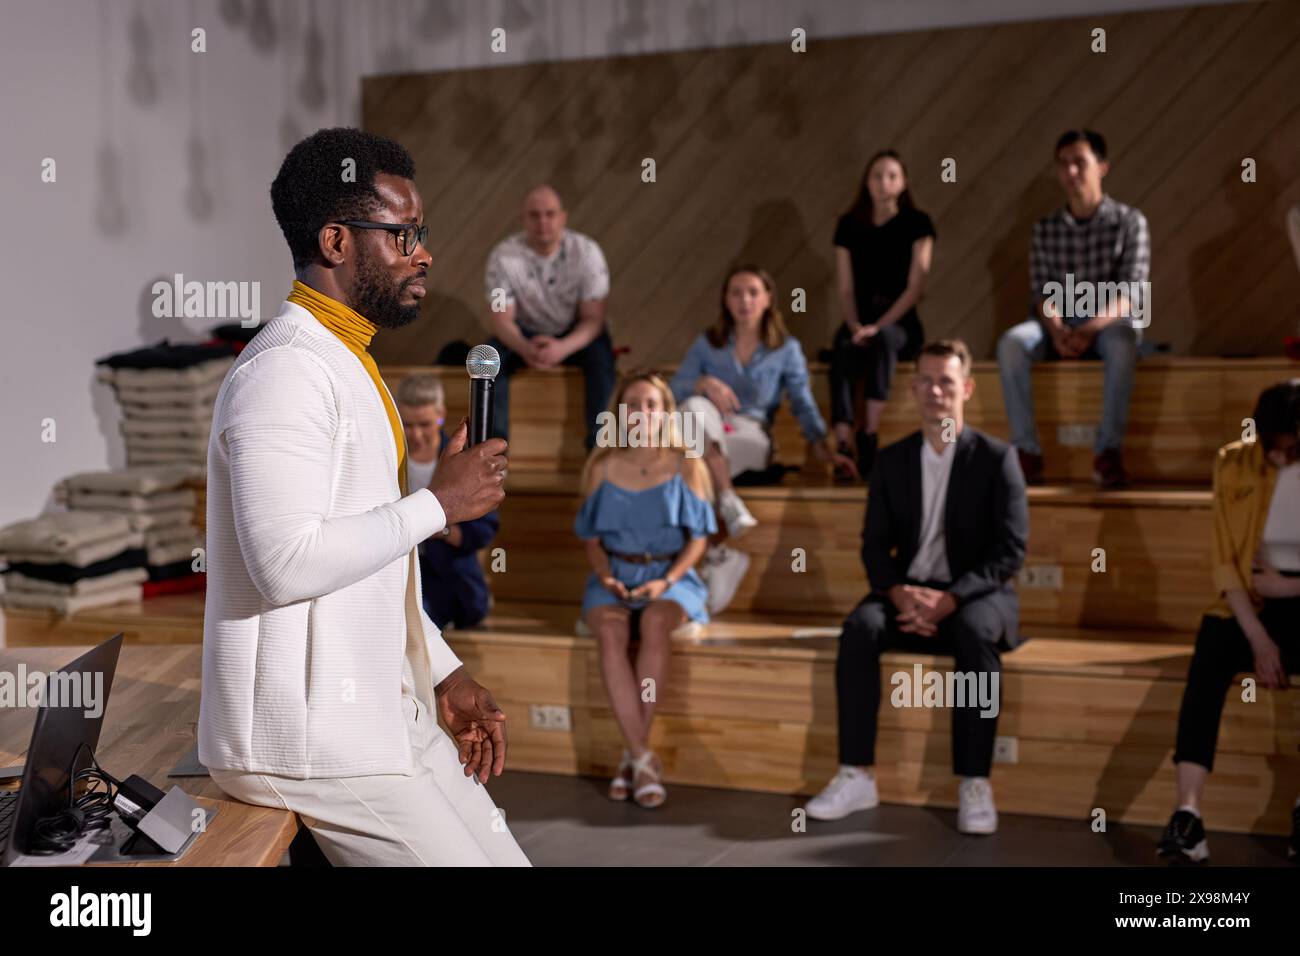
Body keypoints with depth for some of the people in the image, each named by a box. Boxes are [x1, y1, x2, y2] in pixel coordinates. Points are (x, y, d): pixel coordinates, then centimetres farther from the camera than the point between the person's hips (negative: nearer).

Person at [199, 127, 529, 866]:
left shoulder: (349, 364, 16)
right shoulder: (286, 371, -17)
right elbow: (286, 561, -28)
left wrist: (447, 675, 12)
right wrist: (438, 503, -18)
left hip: (386, 714, 10)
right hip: (310, 736, -10)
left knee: (503, 854, 9)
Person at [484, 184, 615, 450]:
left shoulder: (586, 251, -20)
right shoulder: (503, 256, -18)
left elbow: (593, 318, -19)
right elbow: (500, 318, -17)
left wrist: (563, 348, -40)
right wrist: (525, 348, -40)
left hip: (575, 334, -1)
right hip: (525, 334, 1)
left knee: (601, 357, -31)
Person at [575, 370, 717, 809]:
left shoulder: (686, 467, 2)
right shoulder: (602, 468, 7)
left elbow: (697, 538, 2)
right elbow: (593, 539, 11)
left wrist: (667, 581, -13)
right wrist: (605, 576, -8)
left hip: (671, 577, -1)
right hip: (616, 576, 1)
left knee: (655, 624, -36)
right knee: (610, 630, -33)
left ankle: (632, 754, -25)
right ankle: (644, 758, -30)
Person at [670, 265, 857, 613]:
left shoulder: (787, 349, 12)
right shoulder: (707, 344, 14)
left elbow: (803, 402, 2)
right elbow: (675, 390, 4)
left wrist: (823, 446, -16)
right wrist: (704, 383, -20)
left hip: (750, 435, -1)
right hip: (702, 438, 1)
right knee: (695, 407, -37)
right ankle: (730, 505, -43)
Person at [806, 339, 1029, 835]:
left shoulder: (996, 458, -2)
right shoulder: (892, 459, 9)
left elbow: (1011, 550, -9)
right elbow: (874, 544, 6)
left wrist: (949, 599, -21)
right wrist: (898, 592, -15)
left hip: (974, 594, -3)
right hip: (909, 592, 3)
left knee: (975, 632, -37)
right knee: (860, 626, -29)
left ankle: (974, 783, -30)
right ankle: (857, 777, -26)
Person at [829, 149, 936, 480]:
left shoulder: (917, 223, 1)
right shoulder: (849, 225, 9)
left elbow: (916, 286, -6)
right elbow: (845, 288, 5)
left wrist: (878, 325, -18)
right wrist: (855, 326, -14)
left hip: (900, 323, -2)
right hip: (861, 321, 2)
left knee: (883, 338, -37)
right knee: (843, 349, -33)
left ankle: (870, 435, -39)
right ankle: (844, 443, -44)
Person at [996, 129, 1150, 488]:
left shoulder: (1129, 222, 1)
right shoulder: (1045, 228, 10)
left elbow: (1131, 293, -9)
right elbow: (1041, 292, 1)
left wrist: (1091, 328, -27)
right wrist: (1057, 329, -23)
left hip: (1109, 323, -2)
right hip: (1058, 324, 3)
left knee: (1122, 345, -39)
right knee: (1011, 343, -29)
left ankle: (1108, 452, -37)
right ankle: (1026, 452, -31)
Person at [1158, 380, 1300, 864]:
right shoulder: (1234, 464, 0)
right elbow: (1225, 562, -5)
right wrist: (1258, 638, -15)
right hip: (1250, 605, 1)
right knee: (1209, 660, -32)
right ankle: (1187, 815, -40)